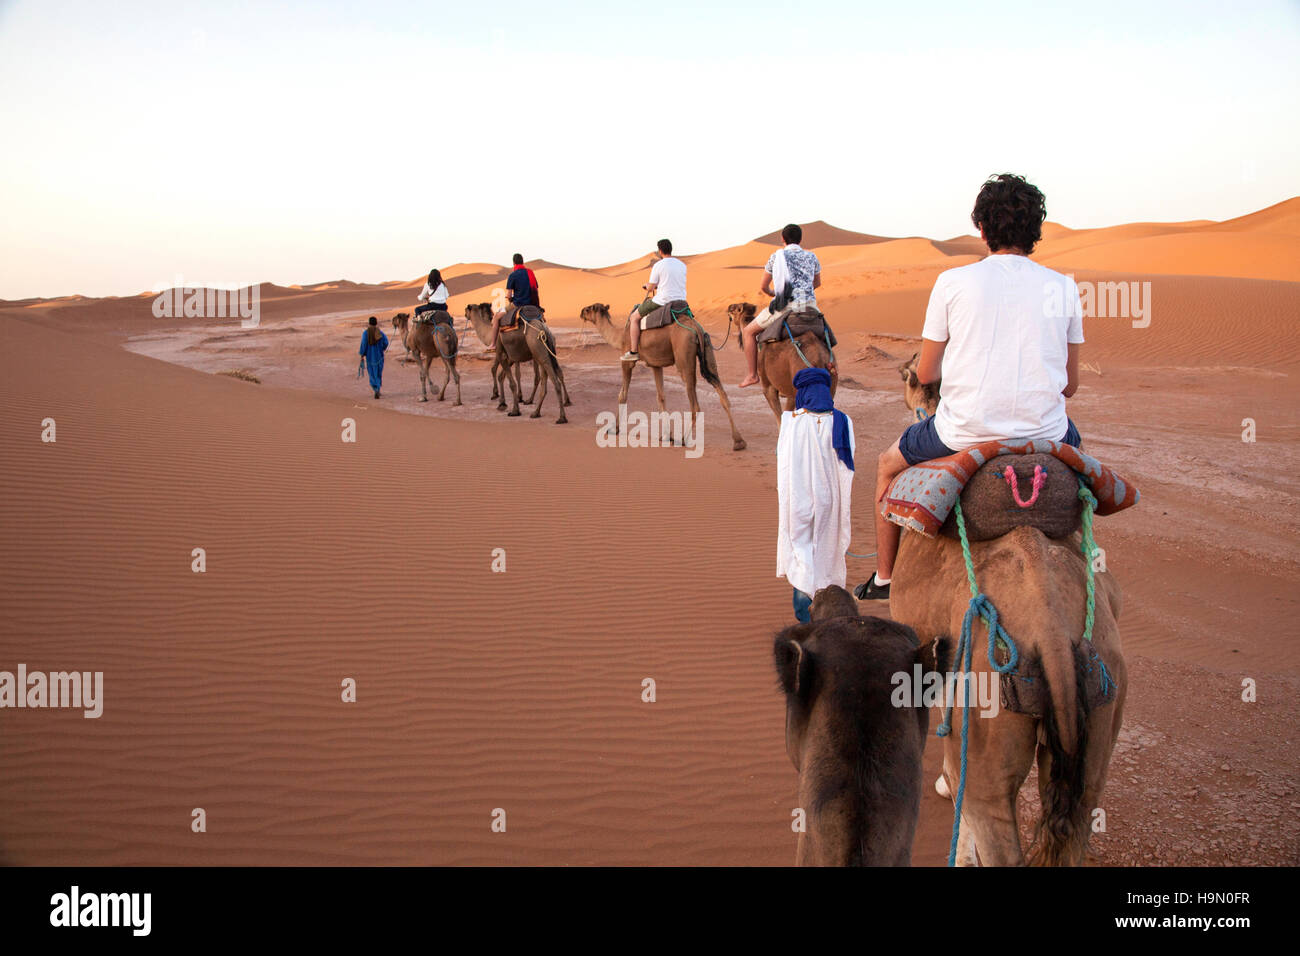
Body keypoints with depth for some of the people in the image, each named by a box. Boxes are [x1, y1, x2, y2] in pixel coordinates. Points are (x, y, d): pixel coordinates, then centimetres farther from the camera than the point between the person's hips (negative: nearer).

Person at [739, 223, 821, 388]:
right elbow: (817, 282, 29)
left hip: (785, 307, -3)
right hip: (810, 305, 3)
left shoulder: (776, 257, 5)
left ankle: (753, 375, 10)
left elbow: (763, 287, 12)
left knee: (748, 332, 14)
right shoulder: (811, 256, 12)